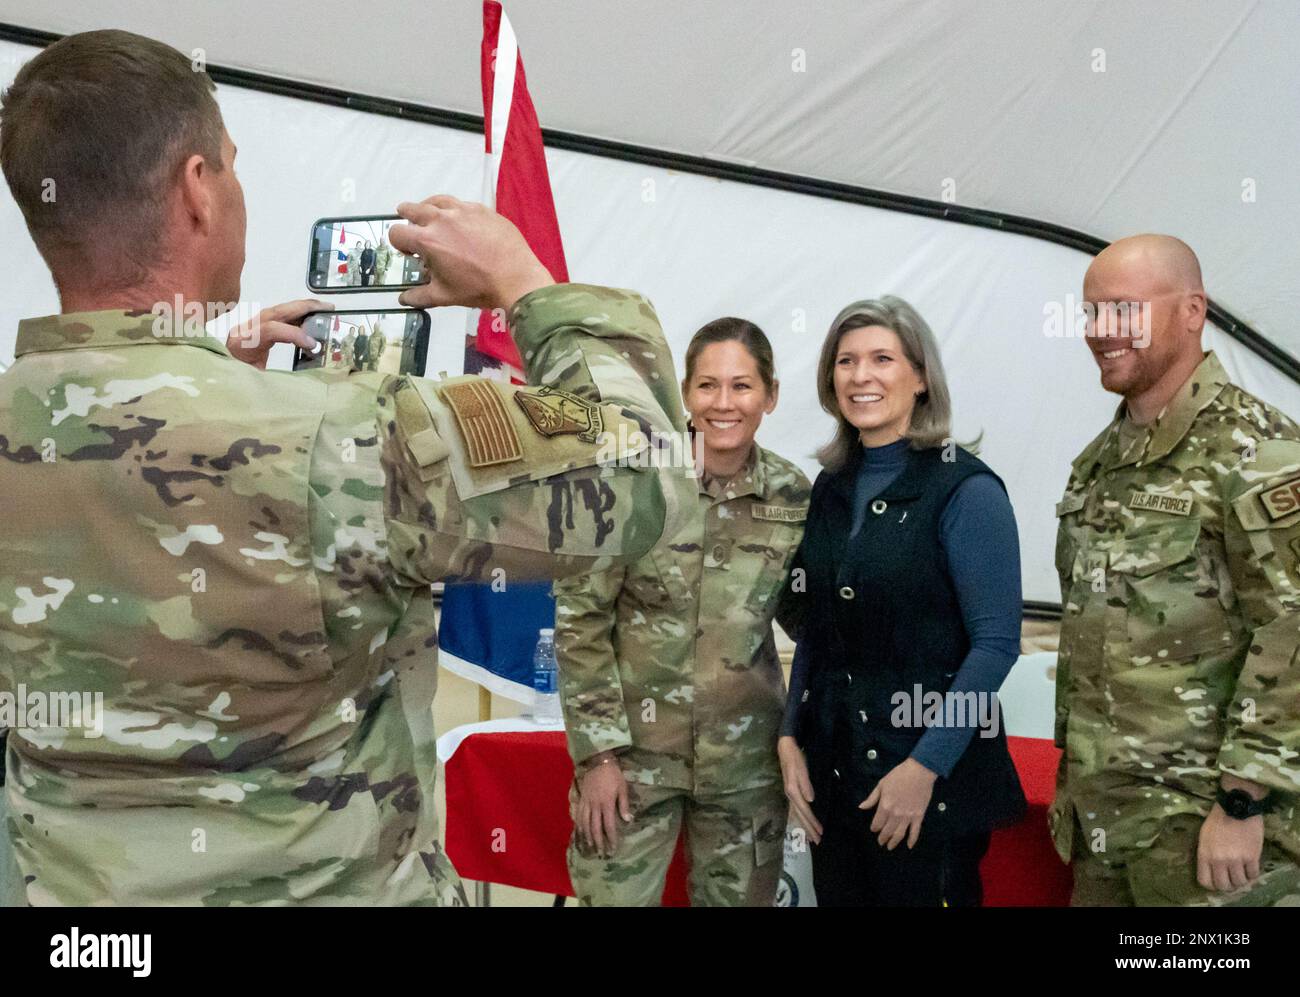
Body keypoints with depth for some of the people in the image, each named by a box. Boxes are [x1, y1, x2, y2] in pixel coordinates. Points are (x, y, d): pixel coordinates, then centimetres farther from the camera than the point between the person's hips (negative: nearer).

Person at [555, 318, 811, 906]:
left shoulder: (794, 496, -1)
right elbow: (579, 621, -8)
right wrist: (598, 753, -11)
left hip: (747, 760, 3)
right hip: (636, 750, -3)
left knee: (739, 899, 14)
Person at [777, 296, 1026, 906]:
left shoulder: (965, 489, -11)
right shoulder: (831, 488, 7)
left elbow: (995, 642, -15)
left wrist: (924, 766, -18)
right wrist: (790, 740, 2)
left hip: (932, 778, -5)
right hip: (832, 774, 5)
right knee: (839, 896, 16)